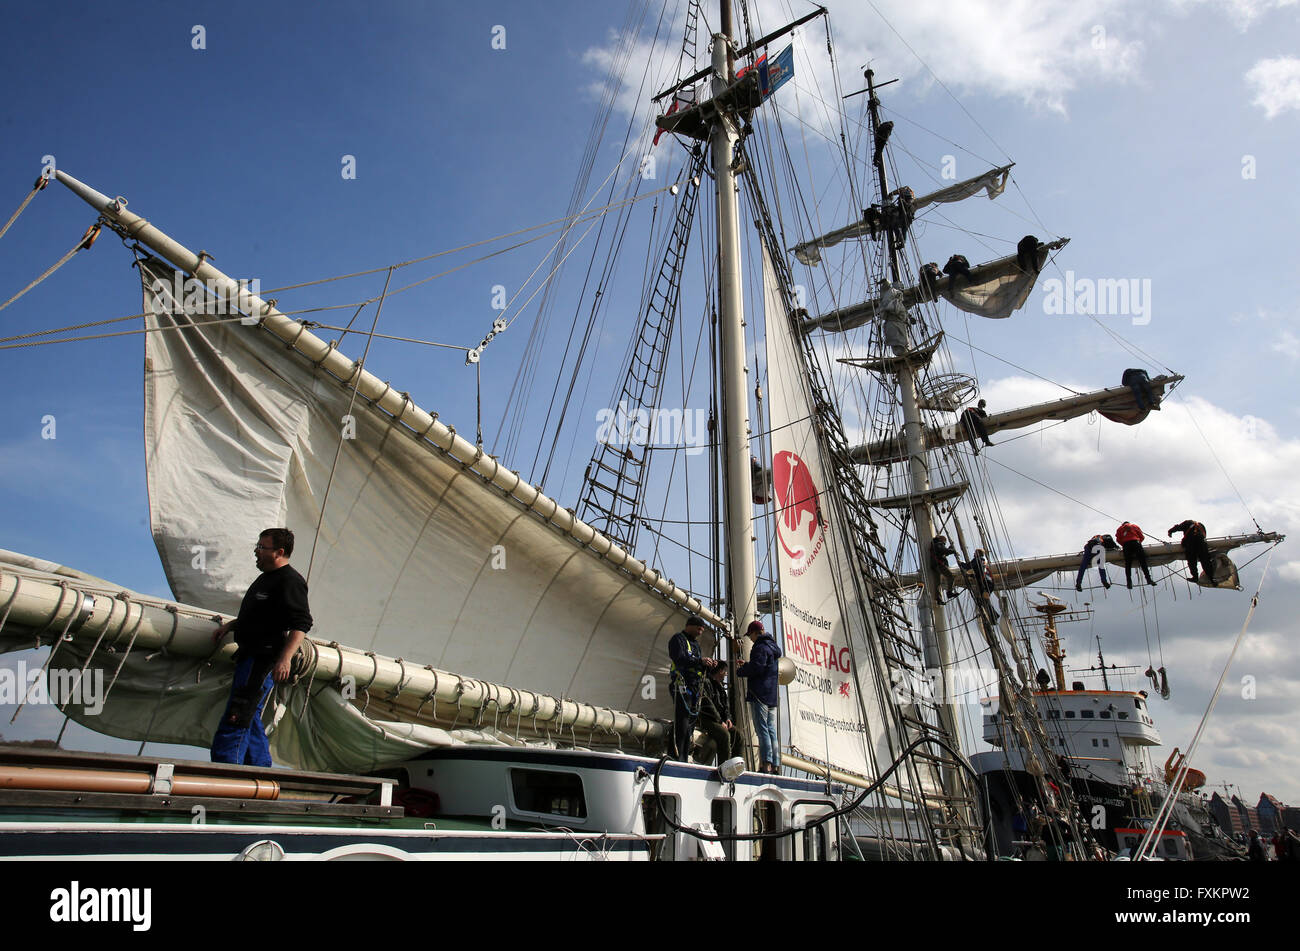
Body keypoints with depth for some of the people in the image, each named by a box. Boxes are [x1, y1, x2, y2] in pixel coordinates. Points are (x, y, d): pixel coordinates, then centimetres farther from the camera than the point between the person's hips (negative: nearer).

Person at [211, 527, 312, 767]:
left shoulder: (290, 581, -14)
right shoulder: (266, 578, 19)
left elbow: (301, 624, -22)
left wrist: (285, 658, -30)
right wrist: (229, 625, 18)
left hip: (263, 659, -11)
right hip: (249, 657, 11)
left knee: (235, 720, -11)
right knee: (250, 720, 14)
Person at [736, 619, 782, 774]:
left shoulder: (760, 647, -10)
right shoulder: (773, 647, 20)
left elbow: (757, 668, -19)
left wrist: (740, 671, -3)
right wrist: (746, 665, 24)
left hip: (760, 694, -9)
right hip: (773, 694, 9)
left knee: (762, 729, -11)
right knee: (771, 730, 9)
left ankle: (766, 764, -16)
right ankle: (775, 764, 8)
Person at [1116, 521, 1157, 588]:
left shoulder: (1120, 528, 25)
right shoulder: (1135, 526, 27)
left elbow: (1118, 539, 10)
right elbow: (1142, 537, 18)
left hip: (1126, 544, 0)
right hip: (1135, 542, 0)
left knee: (1128, 564, 2)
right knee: (1143, 562, -3)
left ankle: (1129, 582, -6)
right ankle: (1148, 579, -13)